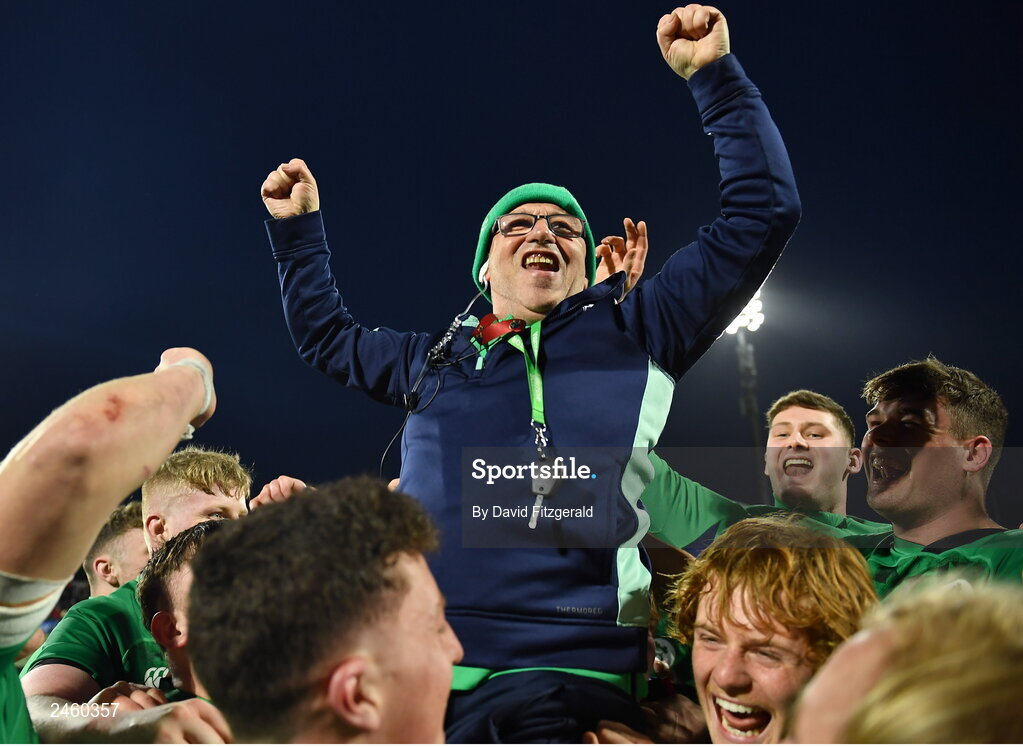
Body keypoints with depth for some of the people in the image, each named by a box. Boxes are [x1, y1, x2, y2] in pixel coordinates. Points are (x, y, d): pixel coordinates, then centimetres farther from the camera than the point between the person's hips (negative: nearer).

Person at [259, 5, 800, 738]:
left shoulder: (636, 334, 15)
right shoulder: (436, 361, 26)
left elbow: (762, 212, 13)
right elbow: (327, 336, 45)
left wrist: (715, 74, 12)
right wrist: (298, 228, 39)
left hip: (563, 668, -3)